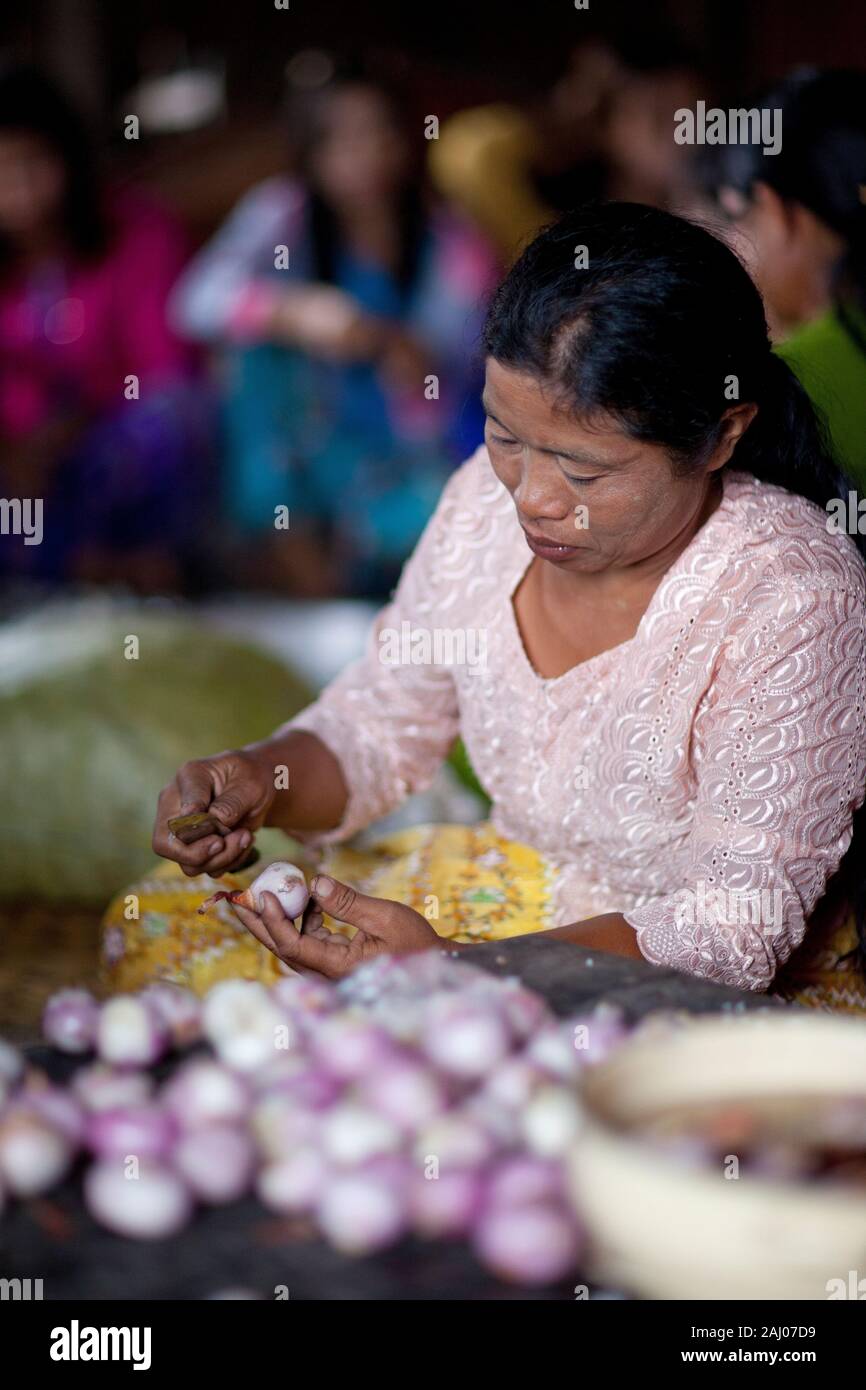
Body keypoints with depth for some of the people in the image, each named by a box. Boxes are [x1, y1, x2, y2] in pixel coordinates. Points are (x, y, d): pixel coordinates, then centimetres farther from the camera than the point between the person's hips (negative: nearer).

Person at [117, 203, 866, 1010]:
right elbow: (379, 725, 8)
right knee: (157, 926, -3)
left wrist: (451, 971, -34)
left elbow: (738, 925, -24)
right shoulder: (490, 497, -7)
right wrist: (259, 780, -16)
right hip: (507, 885, 6)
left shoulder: (793, 603, -25)